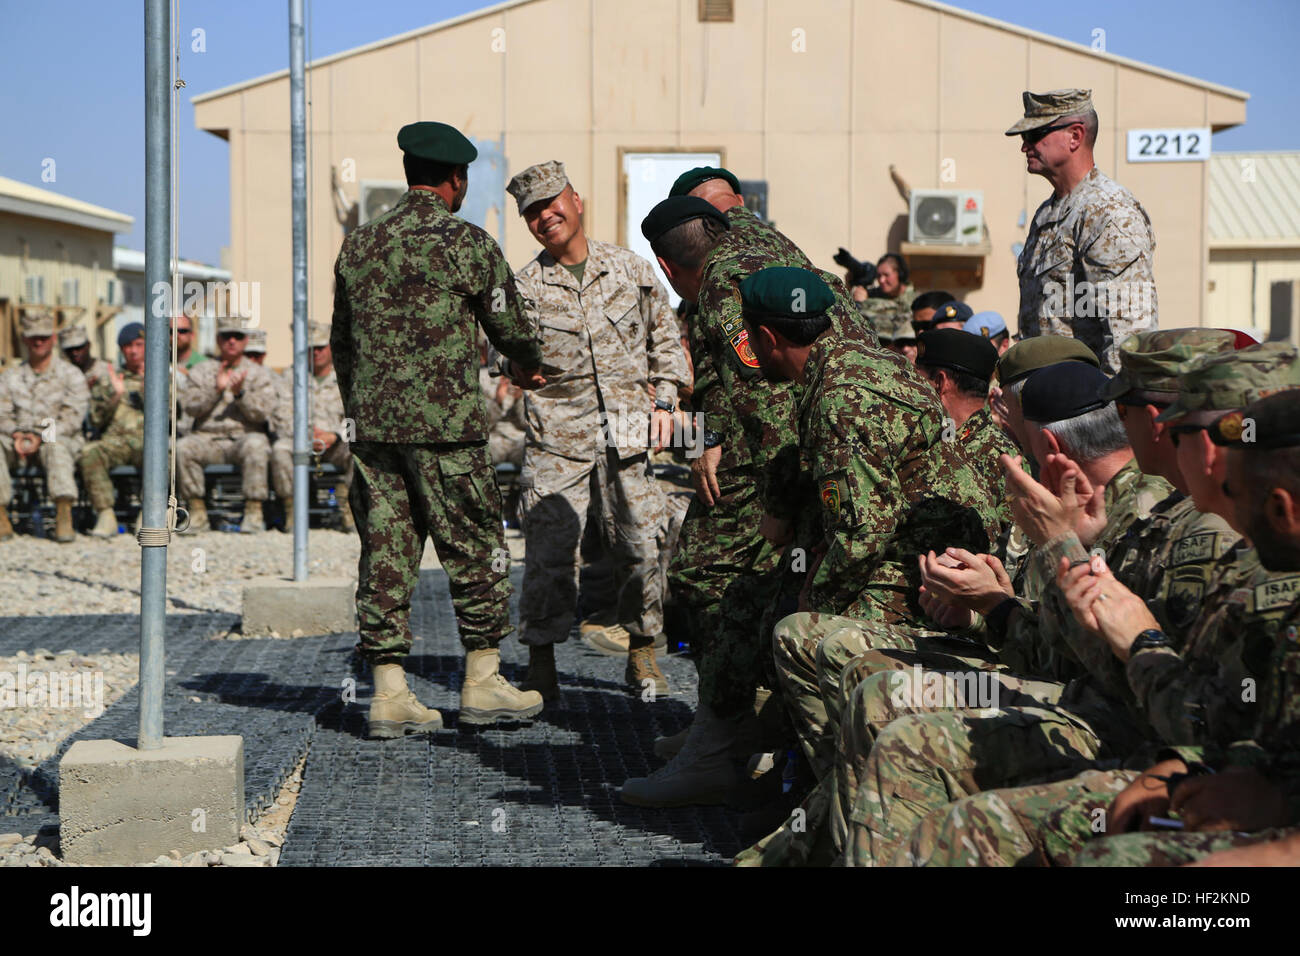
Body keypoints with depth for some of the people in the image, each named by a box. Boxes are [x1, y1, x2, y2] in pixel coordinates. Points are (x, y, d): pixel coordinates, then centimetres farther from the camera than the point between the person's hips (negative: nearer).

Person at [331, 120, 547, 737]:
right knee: (476, 549, 7)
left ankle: (389, 693, 8)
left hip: (373, 425, 5)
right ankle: (482, 684, 14)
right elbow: (511, 328, 2)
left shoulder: (358, 246, 10)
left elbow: (340, 342, 17)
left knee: (385, 552, 7)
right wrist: (528, 368, 25)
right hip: (445, 426, -5)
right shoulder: (468, 245, -7)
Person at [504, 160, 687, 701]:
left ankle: (642, 652, 20)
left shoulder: (632, 270, 10)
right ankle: (541, 662, 3)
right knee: (549, 548, -7)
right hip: (556, 437, -1)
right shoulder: (526, 286, 5)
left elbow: (665, 337, 18)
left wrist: (663, 400, 10)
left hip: (626, 431, 1)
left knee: (639, 544, 3)